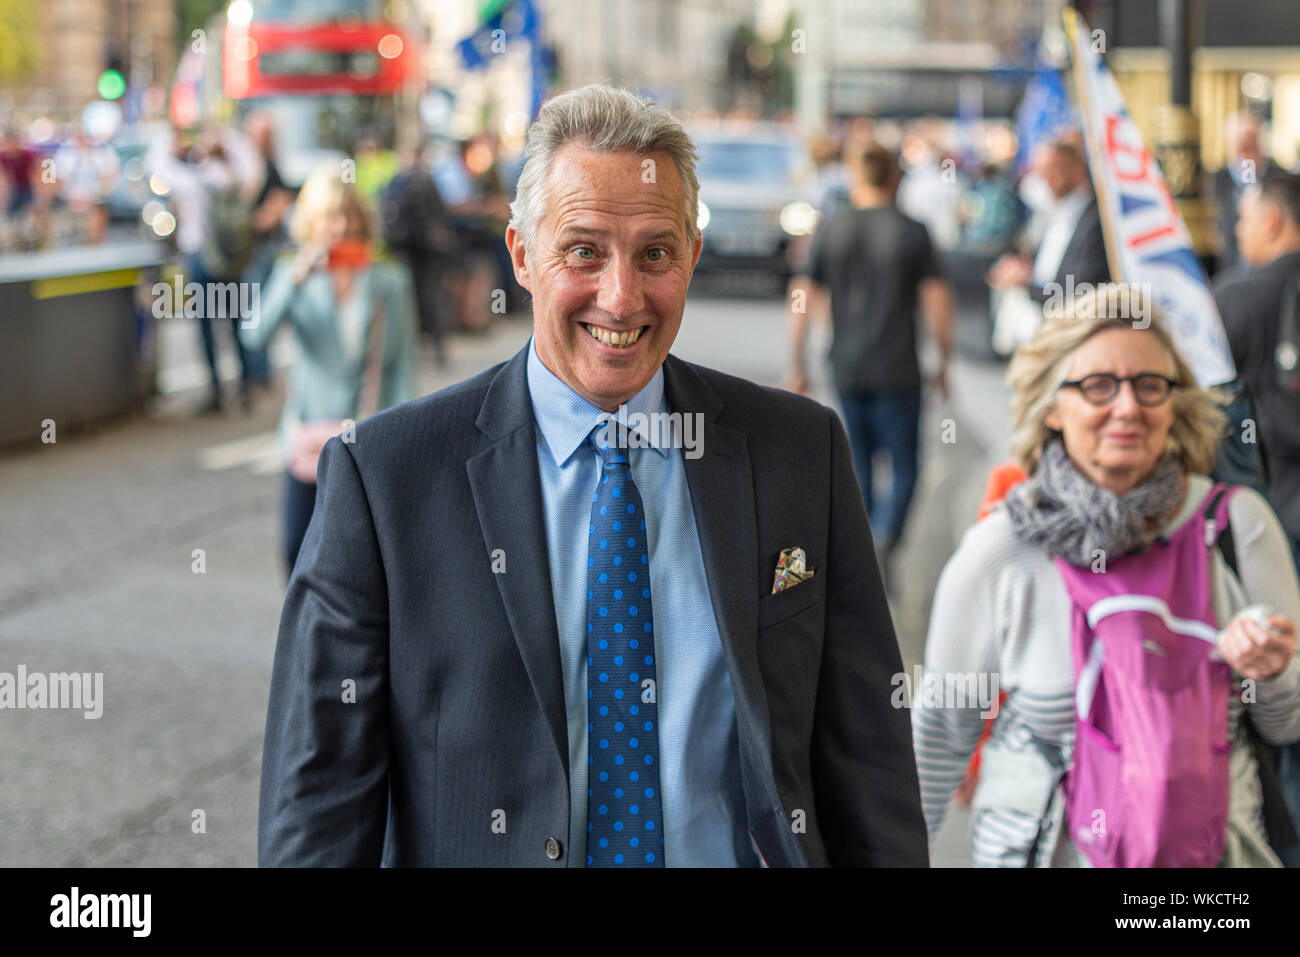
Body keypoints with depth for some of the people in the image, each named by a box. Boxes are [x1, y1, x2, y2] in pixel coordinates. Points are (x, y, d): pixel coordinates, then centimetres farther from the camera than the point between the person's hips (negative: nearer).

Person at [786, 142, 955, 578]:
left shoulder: (831, 231, 2)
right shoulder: (911, 232, -4)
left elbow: (803, 303, 1)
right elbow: (938, 303, -5)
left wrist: (797, 366, 9)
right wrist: (944, 363, 7)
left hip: (847, 370, 2)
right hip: (898, 372, -2)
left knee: (858, 463, 16)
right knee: (904, 466, 4)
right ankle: (885, 537, -19)